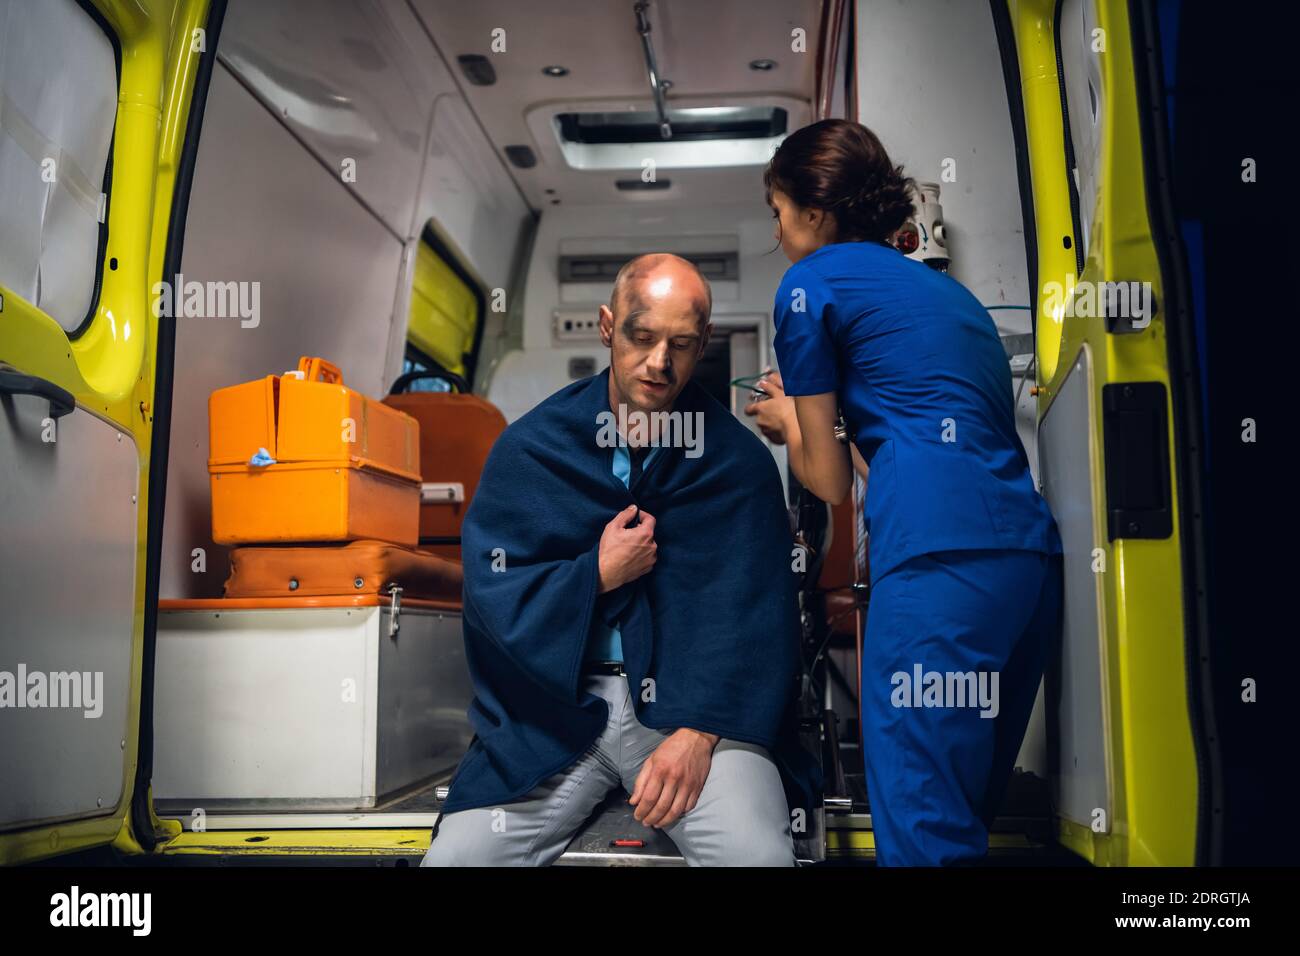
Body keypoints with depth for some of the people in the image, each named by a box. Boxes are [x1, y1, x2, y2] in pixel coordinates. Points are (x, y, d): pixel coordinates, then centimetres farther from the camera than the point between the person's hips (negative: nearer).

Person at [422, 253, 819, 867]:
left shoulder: (738, 460, -1)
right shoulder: (531, 445, 2)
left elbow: (753, 611, -8)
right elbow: (490, 591, -1)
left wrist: (698, 731, -19)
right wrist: (598, 574, -10)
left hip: (689, 700, -1)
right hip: (555, 702, 2)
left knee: (756, 852, -26)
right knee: (453, 856, -13)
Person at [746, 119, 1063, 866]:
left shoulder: (814, 281, 7)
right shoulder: (940, 285, 27)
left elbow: (831, 483, 9)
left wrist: (787, 419, 28)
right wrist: (817, 407, 37)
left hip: (941, 552, -8)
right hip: (1030, 547, 9)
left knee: (924, 825, -6)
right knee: (970, 809, 16)